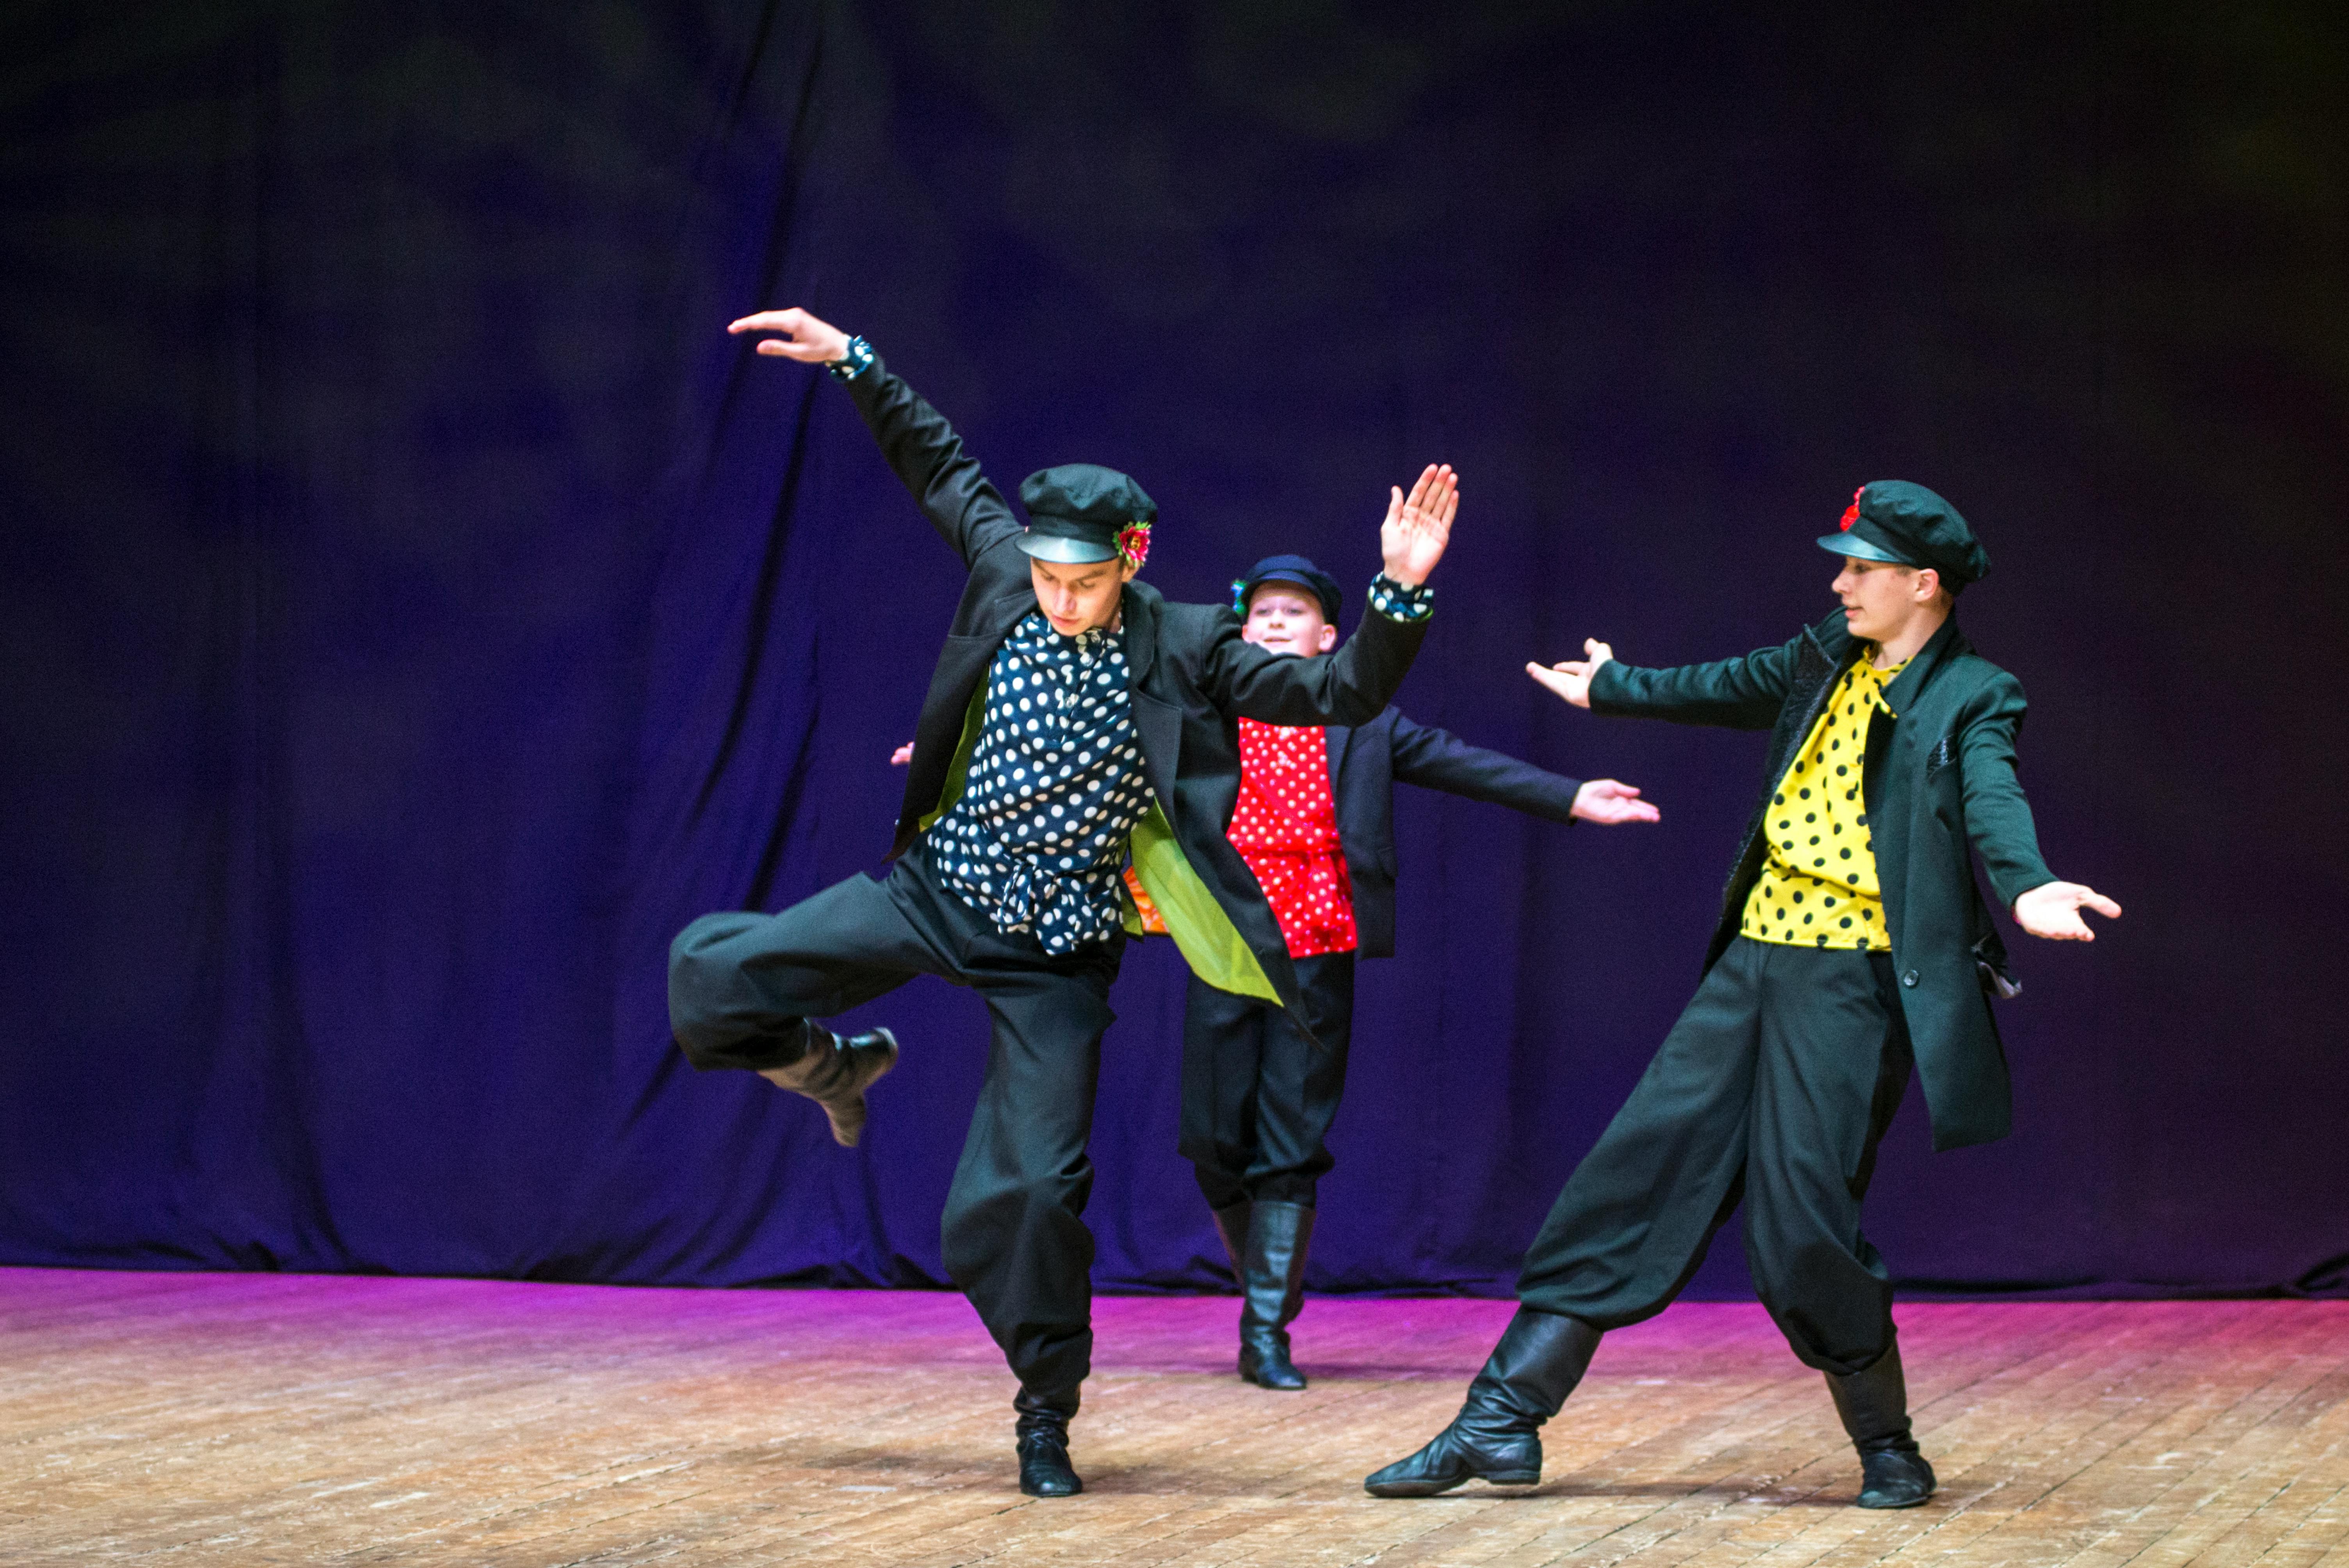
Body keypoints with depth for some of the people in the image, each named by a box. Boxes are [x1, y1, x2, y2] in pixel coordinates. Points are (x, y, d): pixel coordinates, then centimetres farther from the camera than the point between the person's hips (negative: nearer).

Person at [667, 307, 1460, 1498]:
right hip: (934, 891, 3)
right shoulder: (1003, 568, -5)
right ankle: (837, 1067, 21)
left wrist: (1401, 592, -32)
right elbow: (940, 463, 12)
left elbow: (1342, 694, -16)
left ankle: (1048, 1413, 14)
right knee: (709, 977, -13)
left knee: (1030, 1195, -9)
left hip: (1055, 954, -3)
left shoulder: (1189, 652, -12)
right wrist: (851, 361, 10)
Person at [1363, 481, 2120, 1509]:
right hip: (1755, 959, 7)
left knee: (1799, 1221, -13)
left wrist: (2027, 887, -47)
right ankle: (1504, 1422, 9)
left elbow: (1992, 802, -25)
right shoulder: (1827, 660, 14)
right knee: (1634, 1167, 4)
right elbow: (1727, 689, 33)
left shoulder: (1972, 698, -6)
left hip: (1854, 977, -7)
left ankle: (1890, 1451, 10)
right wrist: (1610, 689, 49)